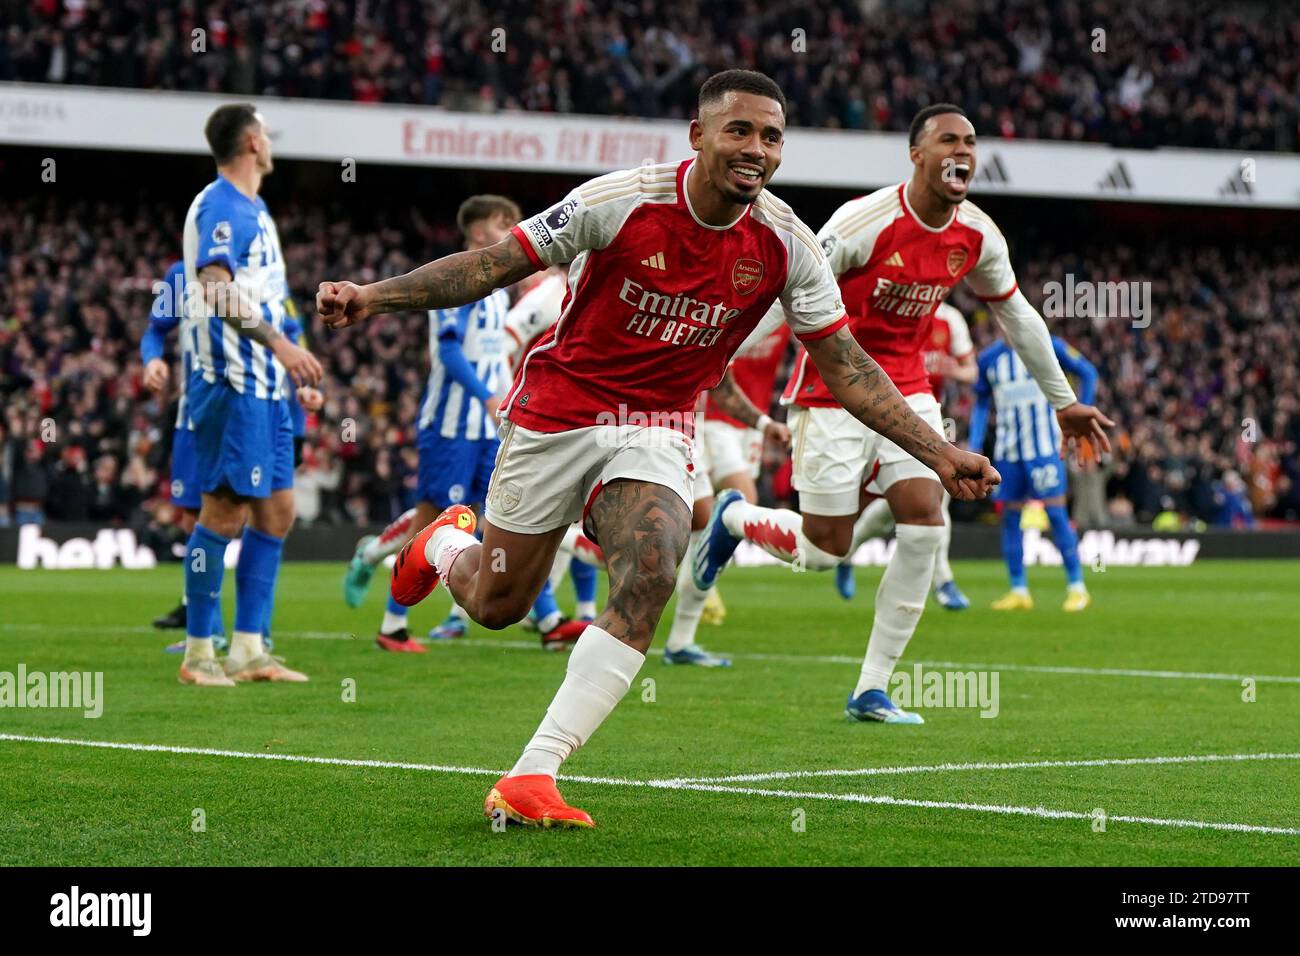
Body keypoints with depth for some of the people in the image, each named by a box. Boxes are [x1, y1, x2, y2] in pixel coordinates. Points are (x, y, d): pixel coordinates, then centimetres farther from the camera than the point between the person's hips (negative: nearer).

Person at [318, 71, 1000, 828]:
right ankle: (446, 542, 48)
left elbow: (847, 367, -1)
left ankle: (533, 775, -21)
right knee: (496, 604, 7)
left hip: (658, 431, 2)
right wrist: (376, 296, -23)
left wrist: (938, 453, -8)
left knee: (650, 579, -25)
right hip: (557, 410, -2)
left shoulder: (785, 245, -10)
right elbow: (494, 265, -13)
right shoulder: (621, 201, -19)